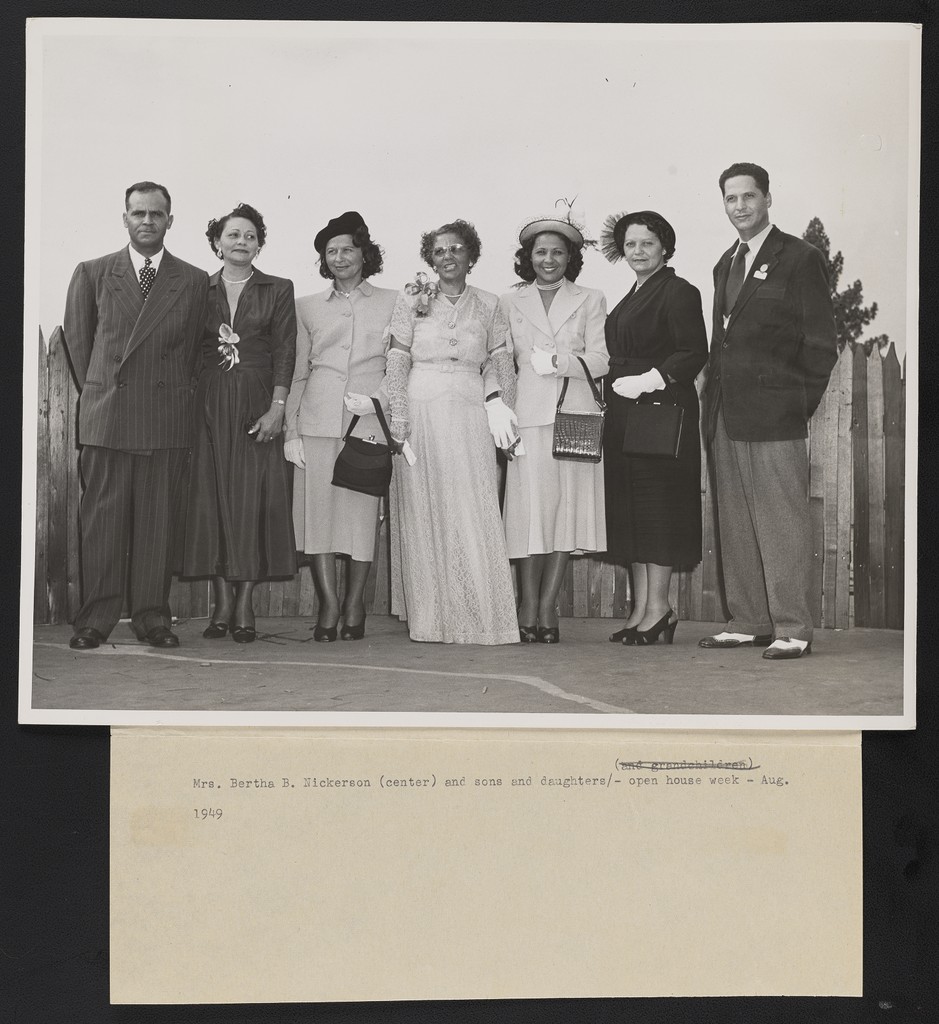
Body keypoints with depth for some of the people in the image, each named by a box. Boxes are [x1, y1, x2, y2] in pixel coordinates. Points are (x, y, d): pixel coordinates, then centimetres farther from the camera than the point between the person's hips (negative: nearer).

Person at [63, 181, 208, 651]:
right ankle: (95, 620, 6)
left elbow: (192, 348, 11)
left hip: (168, 418, 0)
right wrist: (98, 393, 11)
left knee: (159, 520, 2)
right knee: (102, 518, 0)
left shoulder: (194, 282, 8)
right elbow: (77, 339, 13)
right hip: (104, 416, 0)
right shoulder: (92, 273, 9)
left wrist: (175, 396, 6)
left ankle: (152, 617, 10)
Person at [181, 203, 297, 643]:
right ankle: (222, 604, 5)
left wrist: (277, 408, -10)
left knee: (253, 500, -4)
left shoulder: (278, 290, 7)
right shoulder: (200, 289, 11)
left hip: (257, 403, -1)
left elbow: (284, 352, 0)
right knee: (212, 497, -1)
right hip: (208, 405, 2)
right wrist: (189, 406, -1)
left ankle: (245, 606, 0)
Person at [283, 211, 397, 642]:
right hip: (318, 420, 1)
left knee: (363, 510, -3)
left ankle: (354, 605, 6)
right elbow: (298, 372, 13)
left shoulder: (392, 302, 11)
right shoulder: (307, 306, 15)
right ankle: (329, 604, 0)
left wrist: (380, 400, -6)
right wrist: (291, 429, 5)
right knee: (318, 508, -5)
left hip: (370, 422, -1)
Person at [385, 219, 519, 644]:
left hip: (470, 416, 1)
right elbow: (396, 363, 3)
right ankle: (430, 618, 7)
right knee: (423, 513, 1)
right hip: (421, 414, 0)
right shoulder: (412, 299, 7)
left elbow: (499, 362, 12)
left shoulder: (489, 305, 11)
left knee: (472, 515, -4)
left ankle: (477, 618, 2)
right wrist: (398, 425, -5)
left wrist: (496, 401, -7)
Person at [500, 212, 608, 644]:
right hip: (527, 414, -1)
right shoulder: (510, 302, 16)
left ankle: (546, 607, 1)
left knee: (567, 506, -3)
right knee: (531, 507, -8)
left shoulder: (591, 301, 15)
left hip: (574, 413, 1)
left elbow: (600, 360, 4)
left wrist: (555, 360, -8)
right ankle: (529, 609, -4)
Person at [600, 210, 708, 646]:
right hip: (624, 414, 9)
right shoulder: (630, 297, 19)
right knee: (629, 509, 7)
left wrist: (649, 380, -20)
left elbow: (693, 353, -16)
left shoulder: (679, 292, -7)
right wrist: (615, 387, 9)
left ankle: (657, 606, -1)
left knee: (657, 504, -6)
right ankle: (641, 607, 12)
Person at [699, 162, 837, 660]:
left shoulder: (799, 258, -1)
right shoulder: (726, 264, 20)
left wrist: (800, 403, -7)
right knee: (735, 524, 9)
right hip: (726, 414, 7)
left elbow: (820, 343, -4)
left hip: (774, 414, -7)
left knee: (782, 521, -5)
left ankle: (792, 629, 1)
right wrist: (714, 396, 10)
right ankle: (748, 622, 17)